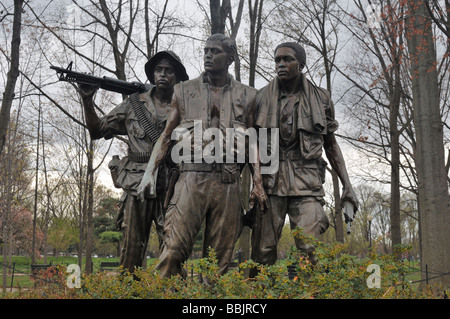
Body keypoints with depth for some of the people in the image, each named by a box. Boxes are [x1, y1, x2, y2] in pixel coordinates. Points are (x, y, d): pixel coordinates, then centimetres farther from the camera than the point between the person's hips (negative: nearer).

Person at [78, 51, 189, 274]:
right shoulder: (134, 104, 11)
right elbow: (97, 130, 14)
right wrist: (88, 101, 1)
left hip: (171, 189, 0)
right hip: (137, 187, 1)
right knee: (131, 249, 2)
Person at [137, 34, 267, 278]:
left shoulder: (246, 96, 13)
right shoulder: (184, 91, 12)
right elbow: (166, 135, 11)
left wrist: (258, 183, 4)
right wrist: (149, 171, -2)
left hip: (228, 182, 1)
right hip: (192, 177, -1)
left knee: (219, 256, 5)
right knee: (173, 249, -13)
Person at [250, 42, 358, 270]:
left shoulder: (321, 99, 11)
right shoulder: (261, 98, 9)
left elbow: (331, 145, 16)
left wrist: (347, 185, 9)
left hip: (307, 184, 0)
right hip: (270, 182, 0)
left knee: (308, 250, -11)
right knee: (263, 251, -1)